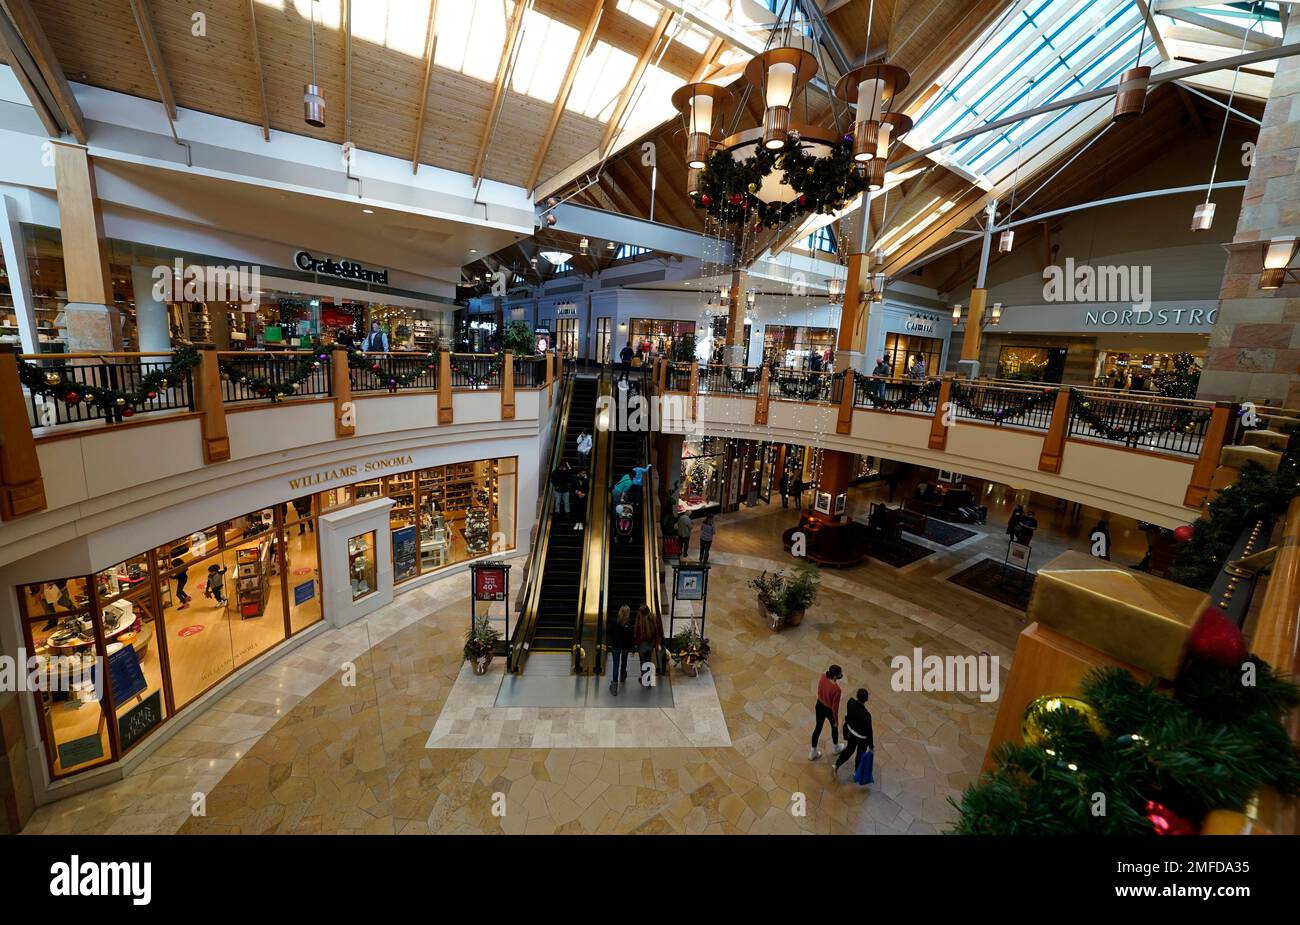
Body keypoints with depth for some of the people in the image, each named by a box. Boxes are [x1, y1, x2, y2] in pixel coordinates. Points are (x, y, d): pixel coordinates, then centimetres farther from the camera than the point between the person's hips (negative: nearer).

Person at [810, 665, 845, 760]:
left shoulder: (822, 677, -19)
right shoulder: (836, 689, -36)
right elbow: (835, 706, -23)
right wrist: (836, 720, -7)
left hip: (819, 705, 5)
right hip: (829, 710, -5)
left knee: (818, 727, 22)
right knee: (834, 727, 27)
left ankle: (812, 753, 36)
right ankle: (836, 748, 56)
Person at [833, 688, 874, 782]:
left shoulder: (850, 702, -24)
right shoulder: (866, 715, -39)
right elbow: (868, 731, -23)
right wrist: (871, 746, -7)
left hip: (850, 732, 4)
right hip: (862, 737, -4)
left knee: (849, 749, 30)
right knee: (861, 754, 25)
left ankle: (836, 766, 27)